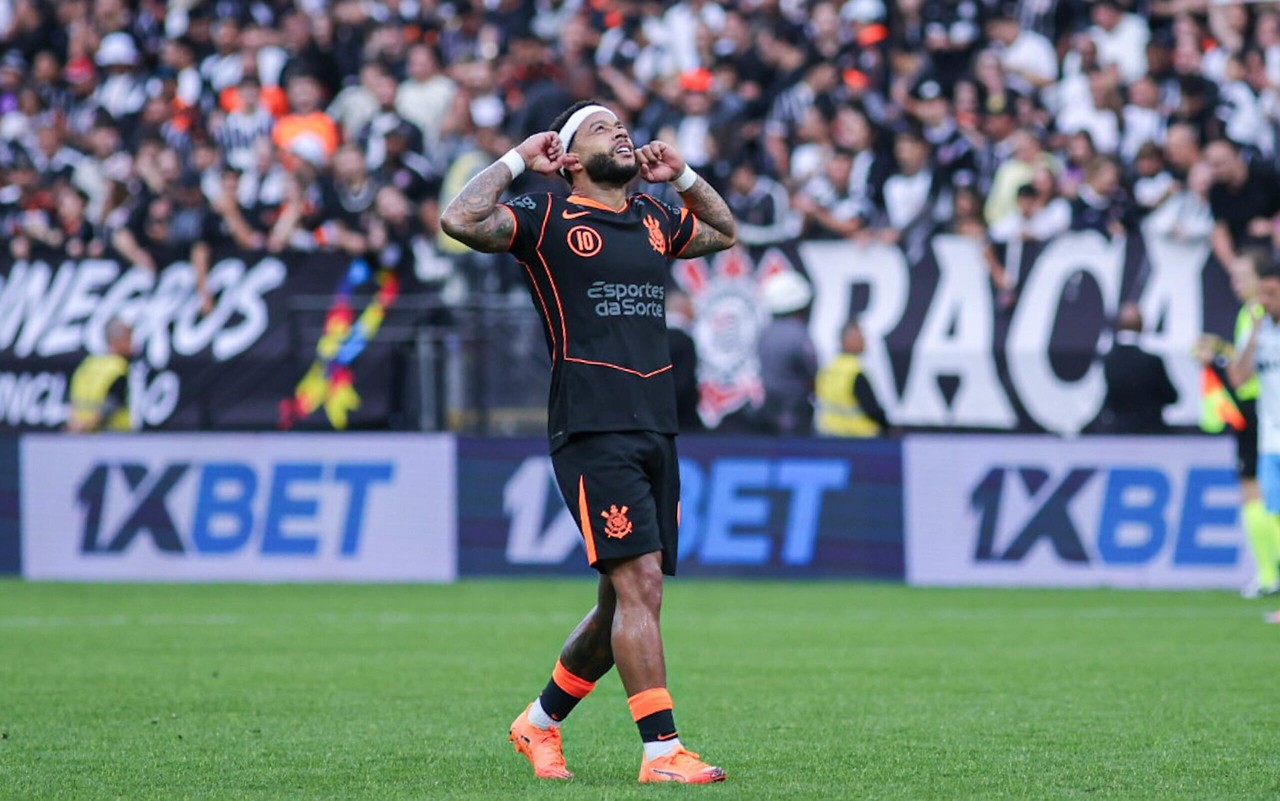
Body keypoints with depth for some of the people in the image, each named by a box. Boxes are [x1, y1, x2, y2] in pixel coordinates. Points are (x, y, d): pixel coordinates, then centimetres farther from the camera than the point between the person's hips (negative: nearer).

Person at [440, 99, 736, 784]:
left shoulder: (653, 219, 19)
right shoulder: (547, 220, 0)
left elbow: (724, 231, 40)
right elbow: (460, 221, -16)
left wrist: (682, 176, 25)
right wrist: (517, 161, -4)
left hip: (656, 430, 7)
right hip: (592, 431, -7)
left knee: (626, 599, 10)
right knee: (639, 584, -15)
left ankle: (541, 721, 27)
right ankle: (661, 750, -15)